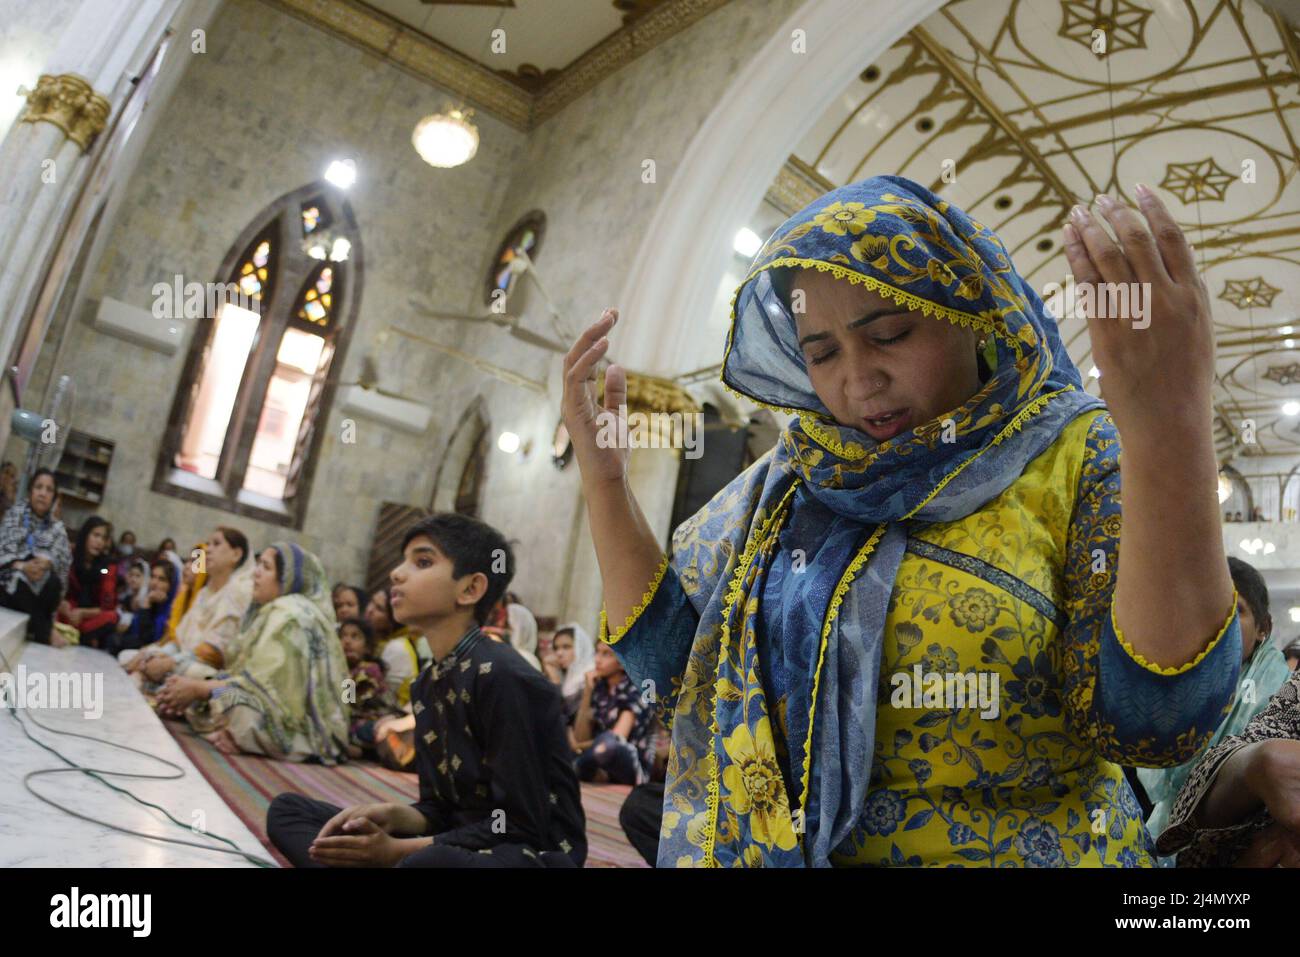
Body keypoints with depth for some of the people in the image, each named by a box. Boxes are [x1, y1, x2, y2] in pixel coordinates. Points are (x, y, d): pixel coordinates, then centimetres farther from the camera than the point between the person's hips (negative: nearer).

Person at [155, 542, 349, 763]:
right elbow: (251, 672, 10)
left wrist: (198, 689, -11)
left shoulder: (290, 615, -15)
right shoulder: (274, 611, 16)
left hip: (301, 732, -10)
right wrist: (197, 684, -4)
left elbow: (263, 683, -20)